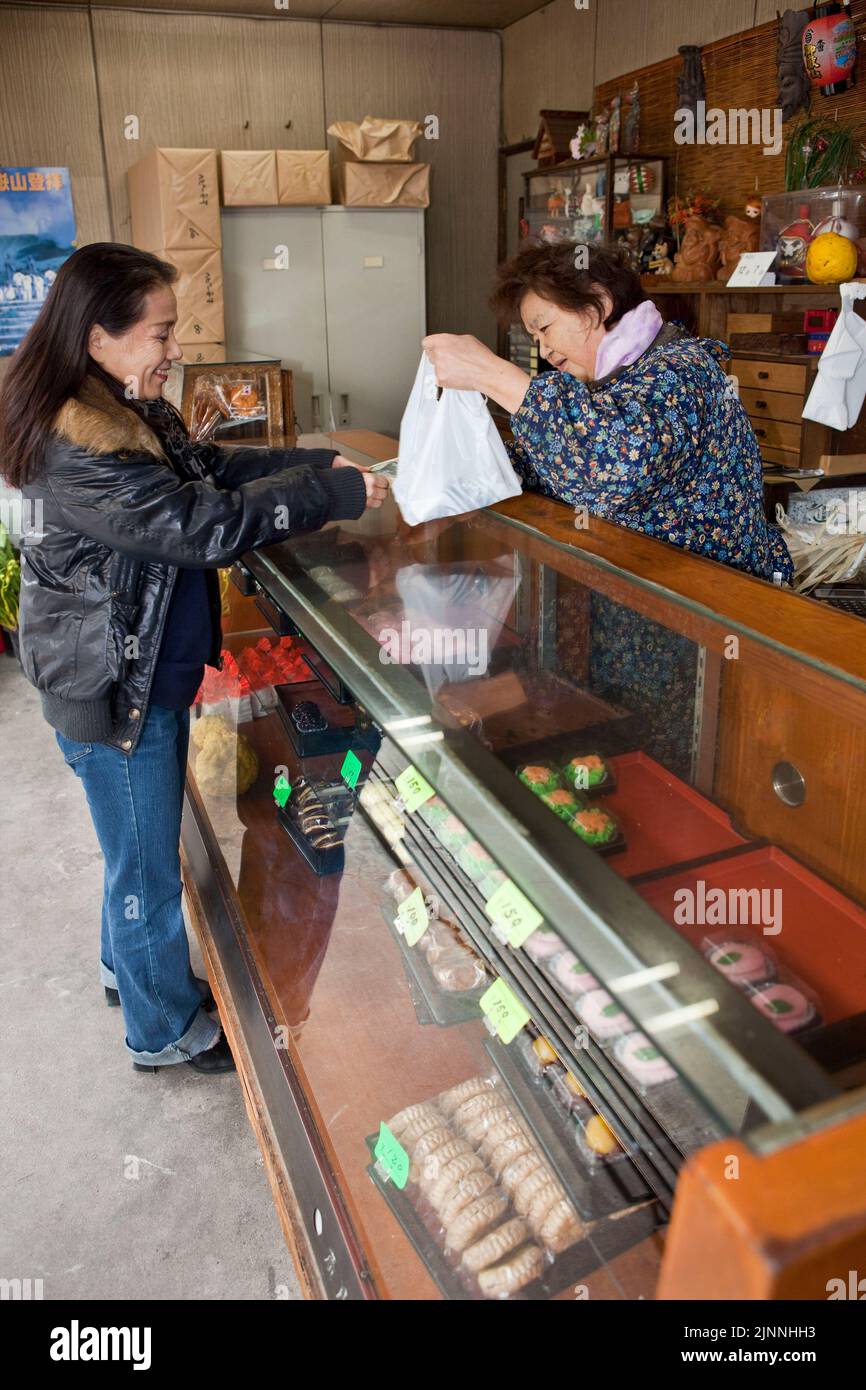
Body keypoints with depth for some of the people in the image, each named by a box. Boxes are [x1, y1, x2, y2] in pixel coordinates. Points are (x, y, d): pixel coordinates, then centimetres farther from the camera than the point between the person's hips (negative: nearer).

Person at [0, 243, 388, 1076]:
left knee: (139, 844, 26)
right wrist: (331, 497, -23)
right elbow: (200, 524, -30)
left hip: (153, 672, 10)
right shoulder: (73, 449, -27)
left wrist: (319, 464, -1)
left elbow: (213, 470, 11)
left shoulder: (132, 413, 5)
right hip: (112, 687, -10)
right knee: (149, 860, 8)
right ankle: (166, 1029, 29)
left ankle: (128, 965, 49)